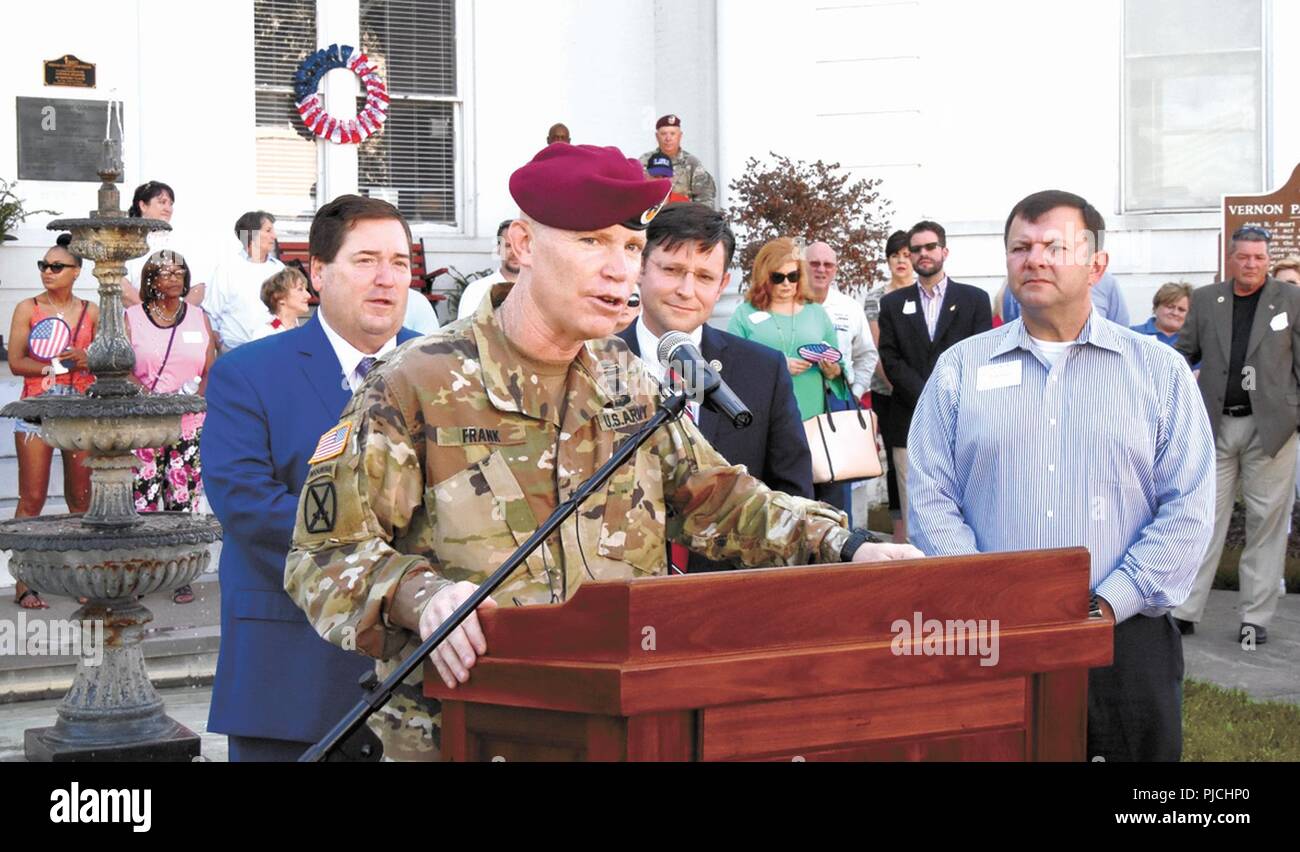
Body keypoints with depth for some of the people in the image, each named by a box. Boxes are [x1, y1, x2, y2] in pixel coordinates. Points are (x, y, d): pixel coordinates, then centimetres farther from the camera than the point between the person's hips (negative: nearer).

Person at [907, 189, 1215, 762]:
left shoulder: (1159, 370, 5)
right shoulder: (959, 368, 8)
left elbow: (1188, 510, -1)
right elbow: (931, 500, 2)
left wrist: (1105, 607, -11)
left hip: (1125, 641, 0)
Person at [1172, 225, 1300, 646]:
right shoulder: (1205, 299, 9)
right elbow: (1185, 352, 16)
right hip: (1216, 424, 1)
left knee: (1266, 521, 4)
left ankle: (1257, 617, 12)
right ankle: (1185, 611, 5)